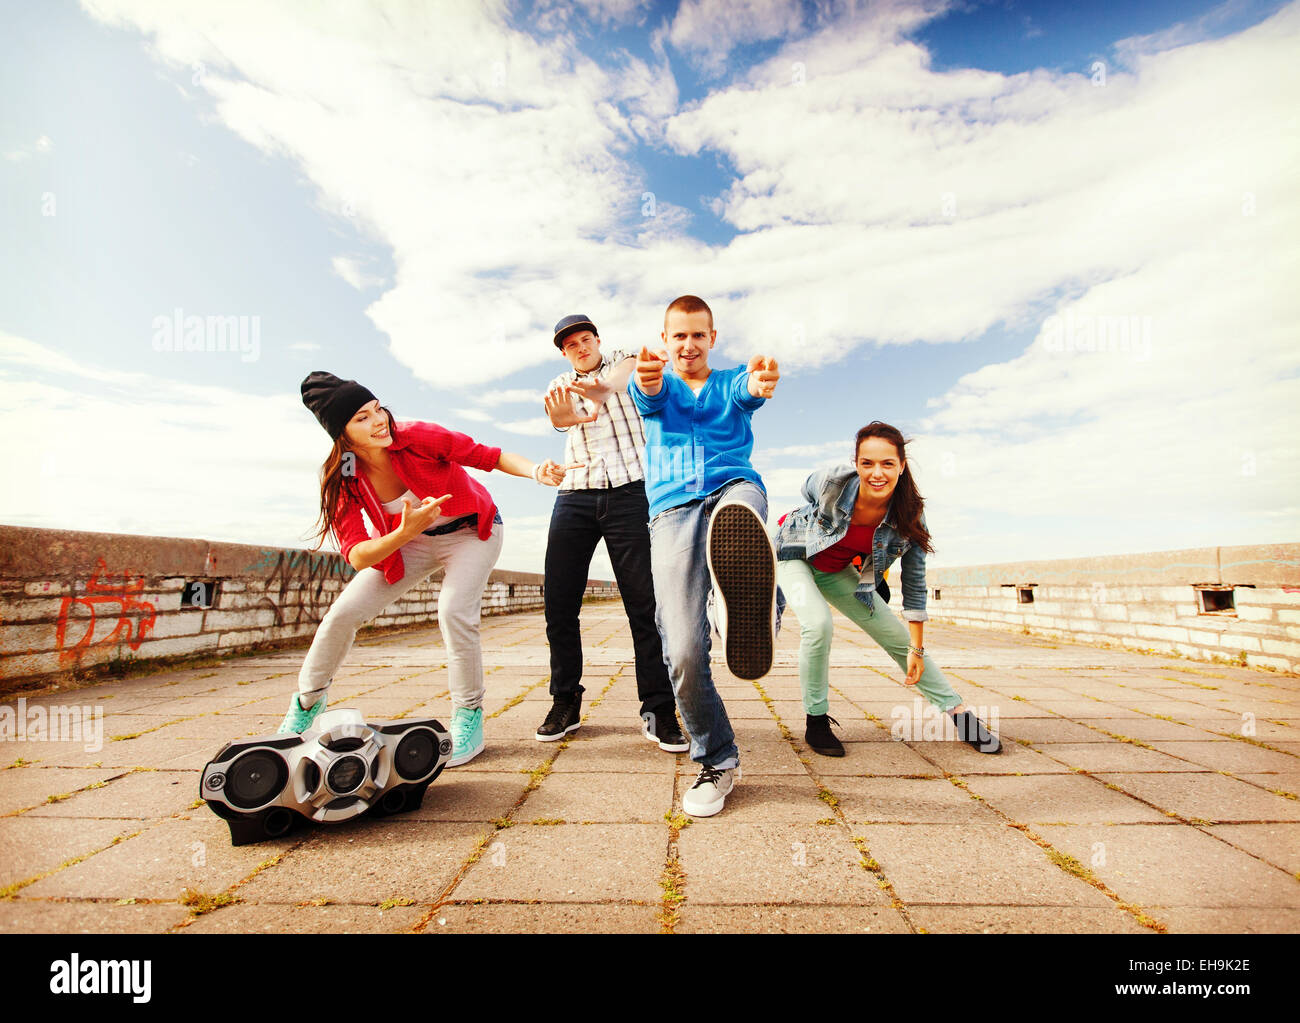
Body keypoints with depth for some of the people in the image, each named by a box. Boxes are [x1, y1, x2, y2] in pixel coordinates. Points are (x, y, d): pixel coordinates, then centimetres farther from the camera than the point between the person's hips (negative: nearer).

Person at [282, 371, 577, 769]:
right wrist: (405, 532, -44)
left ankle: (469, 721, -6)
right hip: (410, 539, 3)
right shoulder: (342, 480, -18)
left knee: (454, 611, -26)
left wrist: (536, 471, -37)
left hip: (470, 531, -3)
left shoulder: (417, 437, -27)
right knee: (344, 612, -5)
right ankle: (306, 703, 23)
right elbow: (357, 556, -25)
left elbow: (487, 455, -19)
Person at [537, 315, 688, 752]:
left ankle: (658, 708, 0)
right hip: (574, 495, 3)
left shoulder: (624, 360, 14)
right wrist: (567, 416, -35)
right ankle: (566, 702, 15)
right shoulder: (559, 385, 19)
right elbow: (555, 413, -8)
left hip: (628, 490, -3)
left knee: (644, 601, -8)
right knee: (559, 603, 0)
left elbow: (621, 376, -14)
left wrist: (600, 391, -39)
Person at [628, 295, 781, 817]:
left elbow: (748, 390, -4)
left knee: (740, 507, -40)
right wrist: (646, 381, -30)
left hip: (732, 485, 1)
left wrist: (761, 381, -31)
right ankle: (717, 760, 6)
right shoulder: (657, 387, 23)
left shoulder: (730, 382, 22)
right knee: (683, 652, -12)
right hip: (672, 508, 0)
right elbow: (649, 398, -4)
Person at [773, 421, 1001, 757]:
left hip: (838, 572, 4)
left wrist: (917, 649, -8)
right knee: (818, 623, -30)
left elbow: (914, 584, -12)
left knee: (898, 637, 5)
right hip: (795, 555, -3)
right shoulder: (832, 482, -33)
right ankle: (816, 722, -10)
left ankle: (959, 713, 23)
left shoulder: (910, 515, -24)